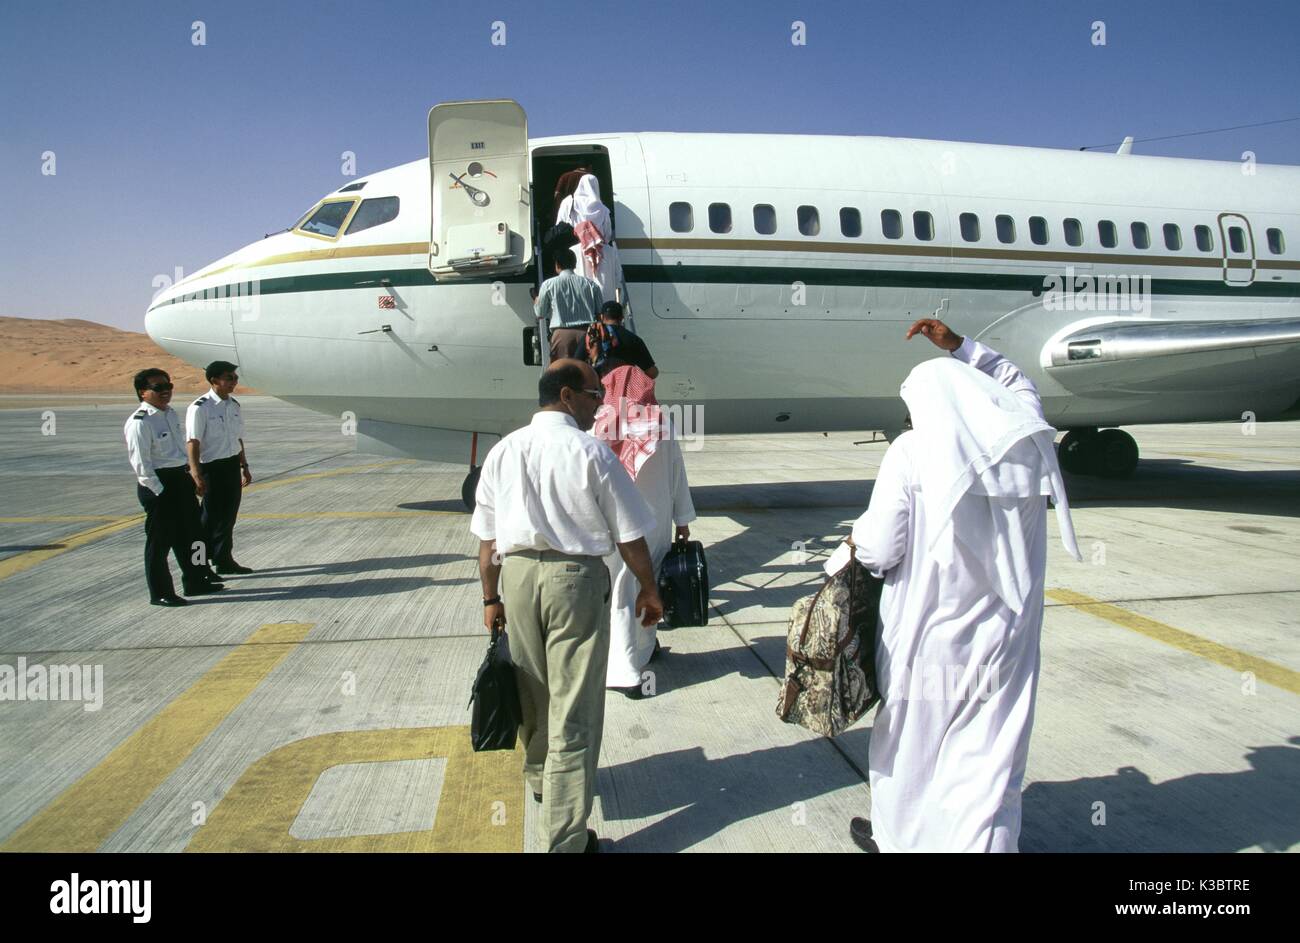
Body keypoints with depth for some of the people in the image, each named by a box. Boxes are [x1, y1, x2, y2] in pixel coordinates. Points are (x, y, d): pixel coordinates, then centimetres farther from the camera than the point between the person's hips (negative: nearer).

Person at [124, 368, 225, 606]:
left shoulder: (171, 413, 12)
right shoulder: (139, 422, -15)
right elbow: (141, 463, -18)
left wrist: (188, 478, 16)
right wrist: (159, 491, -19)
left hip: (180, 479, 9)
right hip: (158, 484, -9)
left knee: (191, 533, 18)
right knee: (160, 541, 1)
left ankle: (195, 581, 33)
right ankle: (160, 593, 13)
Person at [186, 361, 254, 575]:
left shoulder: (234, 405, 8)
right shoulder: (200, 408, -15)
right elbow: (192, 443, -18)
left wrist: (244, 466, 19)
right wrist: (197, 476, -24)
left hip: (232, 465, 7)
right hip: (213, 467, -7)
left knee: (229, 514, 14)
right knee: (211, 517, 0)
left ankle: (224, 560, 26)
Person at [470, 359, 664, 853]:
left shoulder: (504, 451, 2)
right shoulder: (591, 452, -12)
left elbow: (487, 538, 6)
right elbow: (630, 537, -8)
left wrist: (492, 598, 17)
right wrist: (649, 590, 6)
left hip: (517, 573, 5)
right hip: (576, 577, -5)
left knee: (533, 691, 24)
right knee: (574, 706, 4)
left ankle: (540, 778, 49)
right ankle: (565, 837, 14)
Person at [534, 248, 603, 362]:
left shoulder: (549, 284, 5)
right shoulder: (590, 284, 10)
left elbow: (540, 313, 13)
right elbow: (601, 312, 11)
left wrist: (536, 303, 35)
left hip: (562, 333, -2)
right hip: (587, 332, 2)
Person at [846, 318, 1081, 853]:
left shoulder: (912, 451, -13)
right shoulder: (1025, 439, -1)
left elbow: (878, 550, -15)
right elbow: (1019, 384, 24)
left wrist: (857, 538, 7)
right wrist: (959, 346, 21)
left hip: (928, 633, -3)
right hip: (1005, 636, 3)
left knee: (914, 744, 18)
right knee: (990, 759, 11)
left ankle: (896, 837, 39)